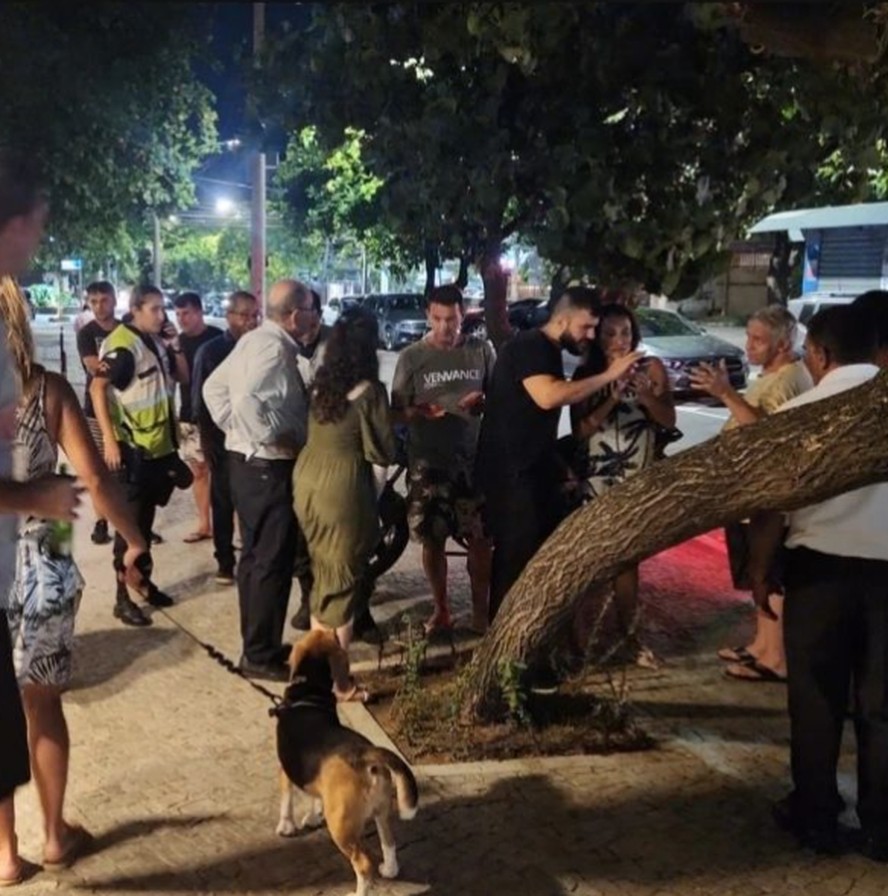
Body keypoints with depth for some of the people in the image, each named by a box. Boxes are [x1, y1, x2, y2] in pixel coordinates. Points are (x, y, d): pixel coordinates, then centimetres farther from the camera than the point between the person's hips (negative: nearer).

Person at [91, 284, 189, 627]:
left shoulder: (156, 342, 9)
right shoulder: (122, 344, -16)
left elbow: (183, 375, 17)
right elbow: (97, 388, -20)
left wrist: (174, 346, -1)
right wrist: (109, 438, -25)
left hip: (158, 445, 8)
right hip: (132, 448, -8)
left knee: (146, 518, 17)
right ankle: (122, 598, 6)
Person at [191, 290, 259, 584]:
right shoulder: (210, 352, -2)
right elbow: (200, 401, -2)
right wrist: (208, 440, -6)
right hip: (224, 440, -1)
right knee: (223, 502, 8)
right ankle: (225, 561, 18)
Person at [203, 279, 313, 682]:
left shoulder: (255, 339, 10)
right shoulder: (273, 348, -19)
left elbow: (214, 387, 17)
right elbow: (247, 400, -33)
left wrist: (233, 427, 13)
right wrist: (274, 437, -21)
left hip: (247, 459, 10)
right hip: (269, 466, -10)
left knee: (254, 554, 17)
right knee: (273, 560, -1)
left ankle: (256, 644, 29)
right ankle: (261, 655, 8)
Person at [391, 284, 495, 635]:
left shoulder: (481, 350, 2)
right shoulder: (412, 356, -2)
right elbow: (397, 411, -2)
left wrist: (484, 402, -13)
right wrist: (418, 412, -24)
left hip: (474, 458, 1)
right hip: (427, 462, 0)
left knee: (480, 539, 0)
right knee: (433, 540, 7)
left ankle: (480, 610, 16)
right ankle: (441, 609, 24)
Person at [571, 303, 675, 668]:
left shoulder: (651, 368, 1)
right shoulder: (585, 374, -1)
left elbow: (669, 421, -3)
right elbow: (579, 431, -9)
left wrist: (646, 396, -20)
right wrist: (612, 399, -20)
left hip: (639, 481, 1)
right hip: (595, 481, -1)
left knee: (628, 557, 9)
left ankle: (628, 633, 21)